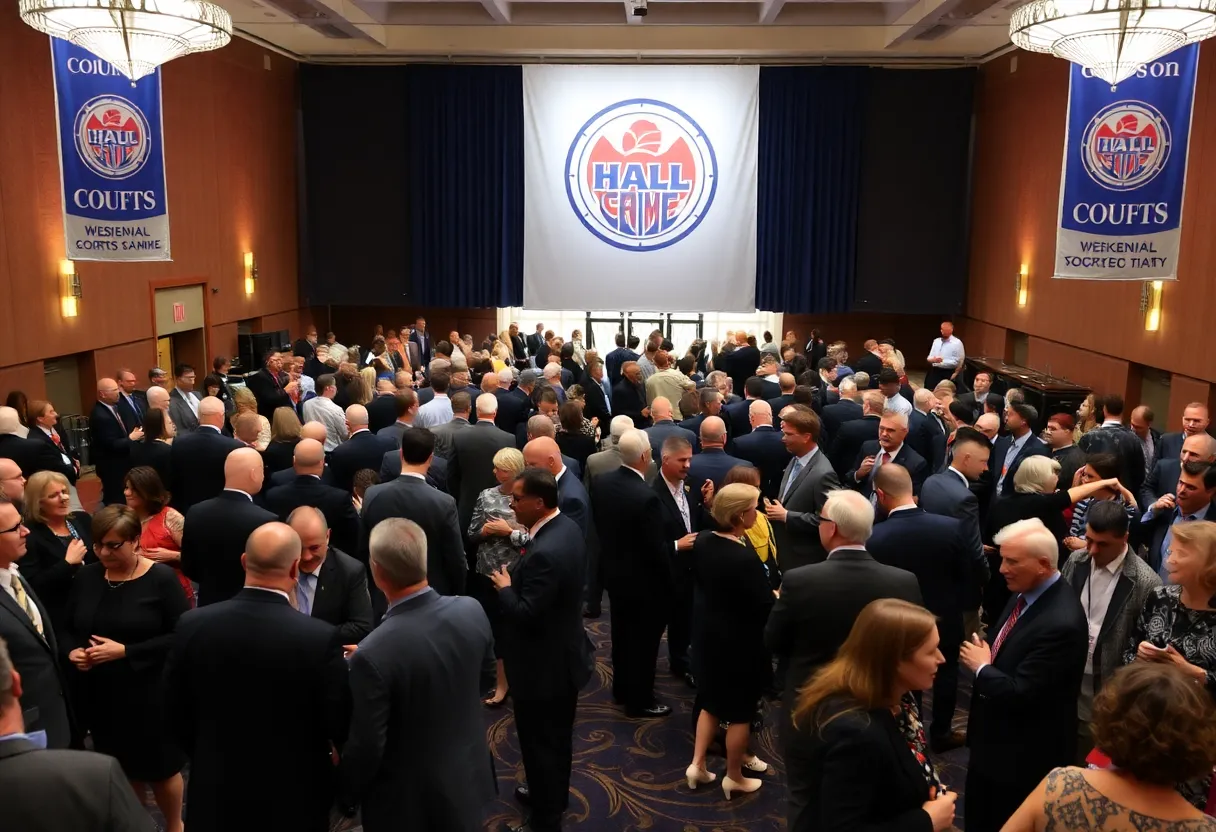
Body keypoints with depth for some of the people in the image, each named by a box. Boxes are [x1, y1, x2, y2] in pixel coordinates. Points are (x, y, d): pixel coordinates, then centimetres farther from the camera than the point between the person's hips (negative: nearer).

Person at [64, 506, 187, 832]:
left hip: (149, 694, -4)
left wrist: (125, 651, -22)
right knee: (122, 770, 18)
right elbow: (67, 628, 11)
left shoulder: (161, 578, -13)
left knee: (160, 766, 13)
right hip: (100, 696, 4)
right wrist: (72, 651, -11)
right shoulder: (86, 577, 0)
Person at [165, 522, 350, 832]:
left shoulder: (192, 625, -14)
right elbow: (338, 726, -16)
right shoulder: (319, 637, -25)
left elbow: (176, 713, -1)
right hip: (293, 798, -2)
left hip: (215, 793, 3)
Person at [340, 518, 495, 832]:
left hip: (407, 798, -4)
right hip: (468, 777, 4)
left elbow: (366, 748, -21)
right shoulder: (472, 611, -16)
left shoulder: (373, 654, -32)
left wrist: (350, 790, -1)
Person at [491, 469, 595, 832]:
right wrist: (517, 580, -1)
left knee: (540, 744, 11)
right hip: (564, 655, 9)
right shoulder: (567, 527, -3)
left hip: (543, 666, -9)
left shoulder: (545, 552, -34)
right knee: (557, 737, 28)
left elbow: (526, 614, -29)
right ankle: (554, 795, 48)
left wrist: (505, 587, -14)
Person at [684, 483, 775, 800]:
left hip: (707, 634, 7)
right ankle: (734, 776, 29)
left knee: (712, 700, 25)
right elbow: (765, 606, -22)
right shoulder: (745, 559, -31)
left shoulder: (702, 543, -7)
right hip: (739, 642, -7)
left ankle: (697, 764, 29)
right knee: (741, 710, 13)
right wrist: (778, 594, -3)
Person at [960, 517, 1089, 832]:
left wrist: (981, 667, -13)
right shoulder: (1025, 592, 0)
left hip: (1024, 755, -8)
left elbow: (1020, 694, -27)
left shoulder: (1060, 623, -30)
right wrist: (982, 660, -1)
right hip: (993, 741, 9)